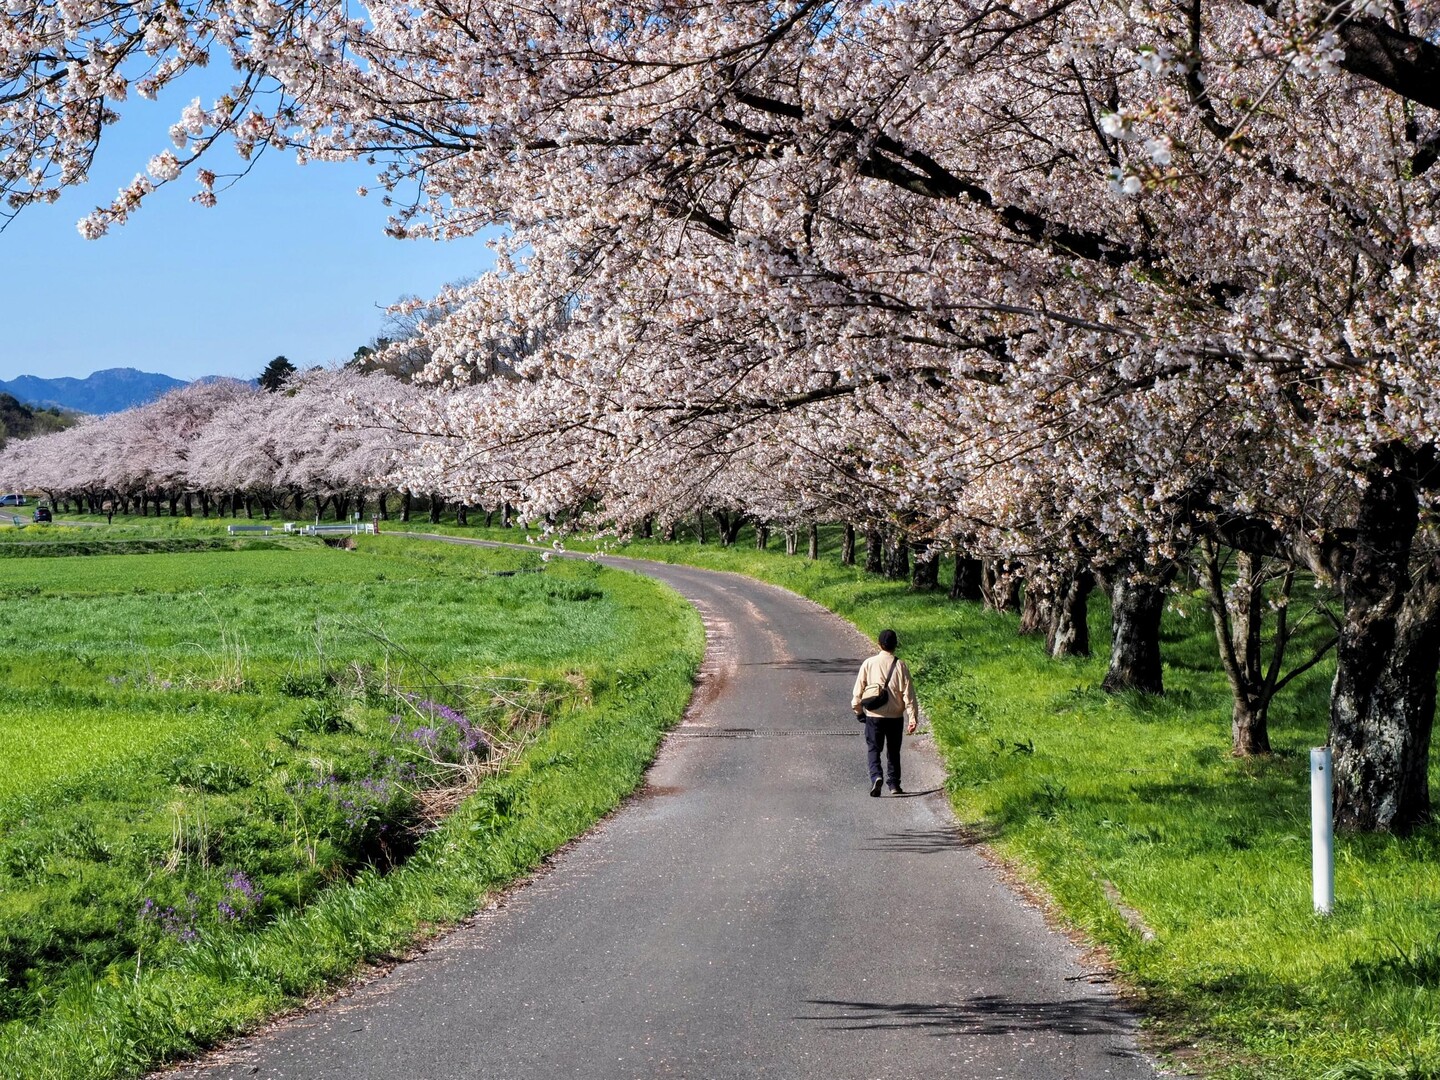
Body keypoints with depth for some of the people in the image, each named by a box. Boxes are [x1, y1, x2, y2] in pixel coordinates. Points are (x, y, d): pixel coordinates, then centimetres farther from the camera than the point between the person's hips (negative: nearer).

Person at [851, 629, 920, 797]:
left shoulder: (869, 663, -5)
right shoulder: (900, 666, -6)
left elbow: (858, 689, 1)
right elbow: (908, 694, -6)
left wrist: (858, 710, 16)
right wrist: (913, 718, -3)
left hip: (874, 715, -1)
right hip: (895, 715, 1)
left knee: (874, 749, 5)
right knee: (893, 751, 16)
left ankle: (876, 776, -18)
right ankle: (894, 784, 19)